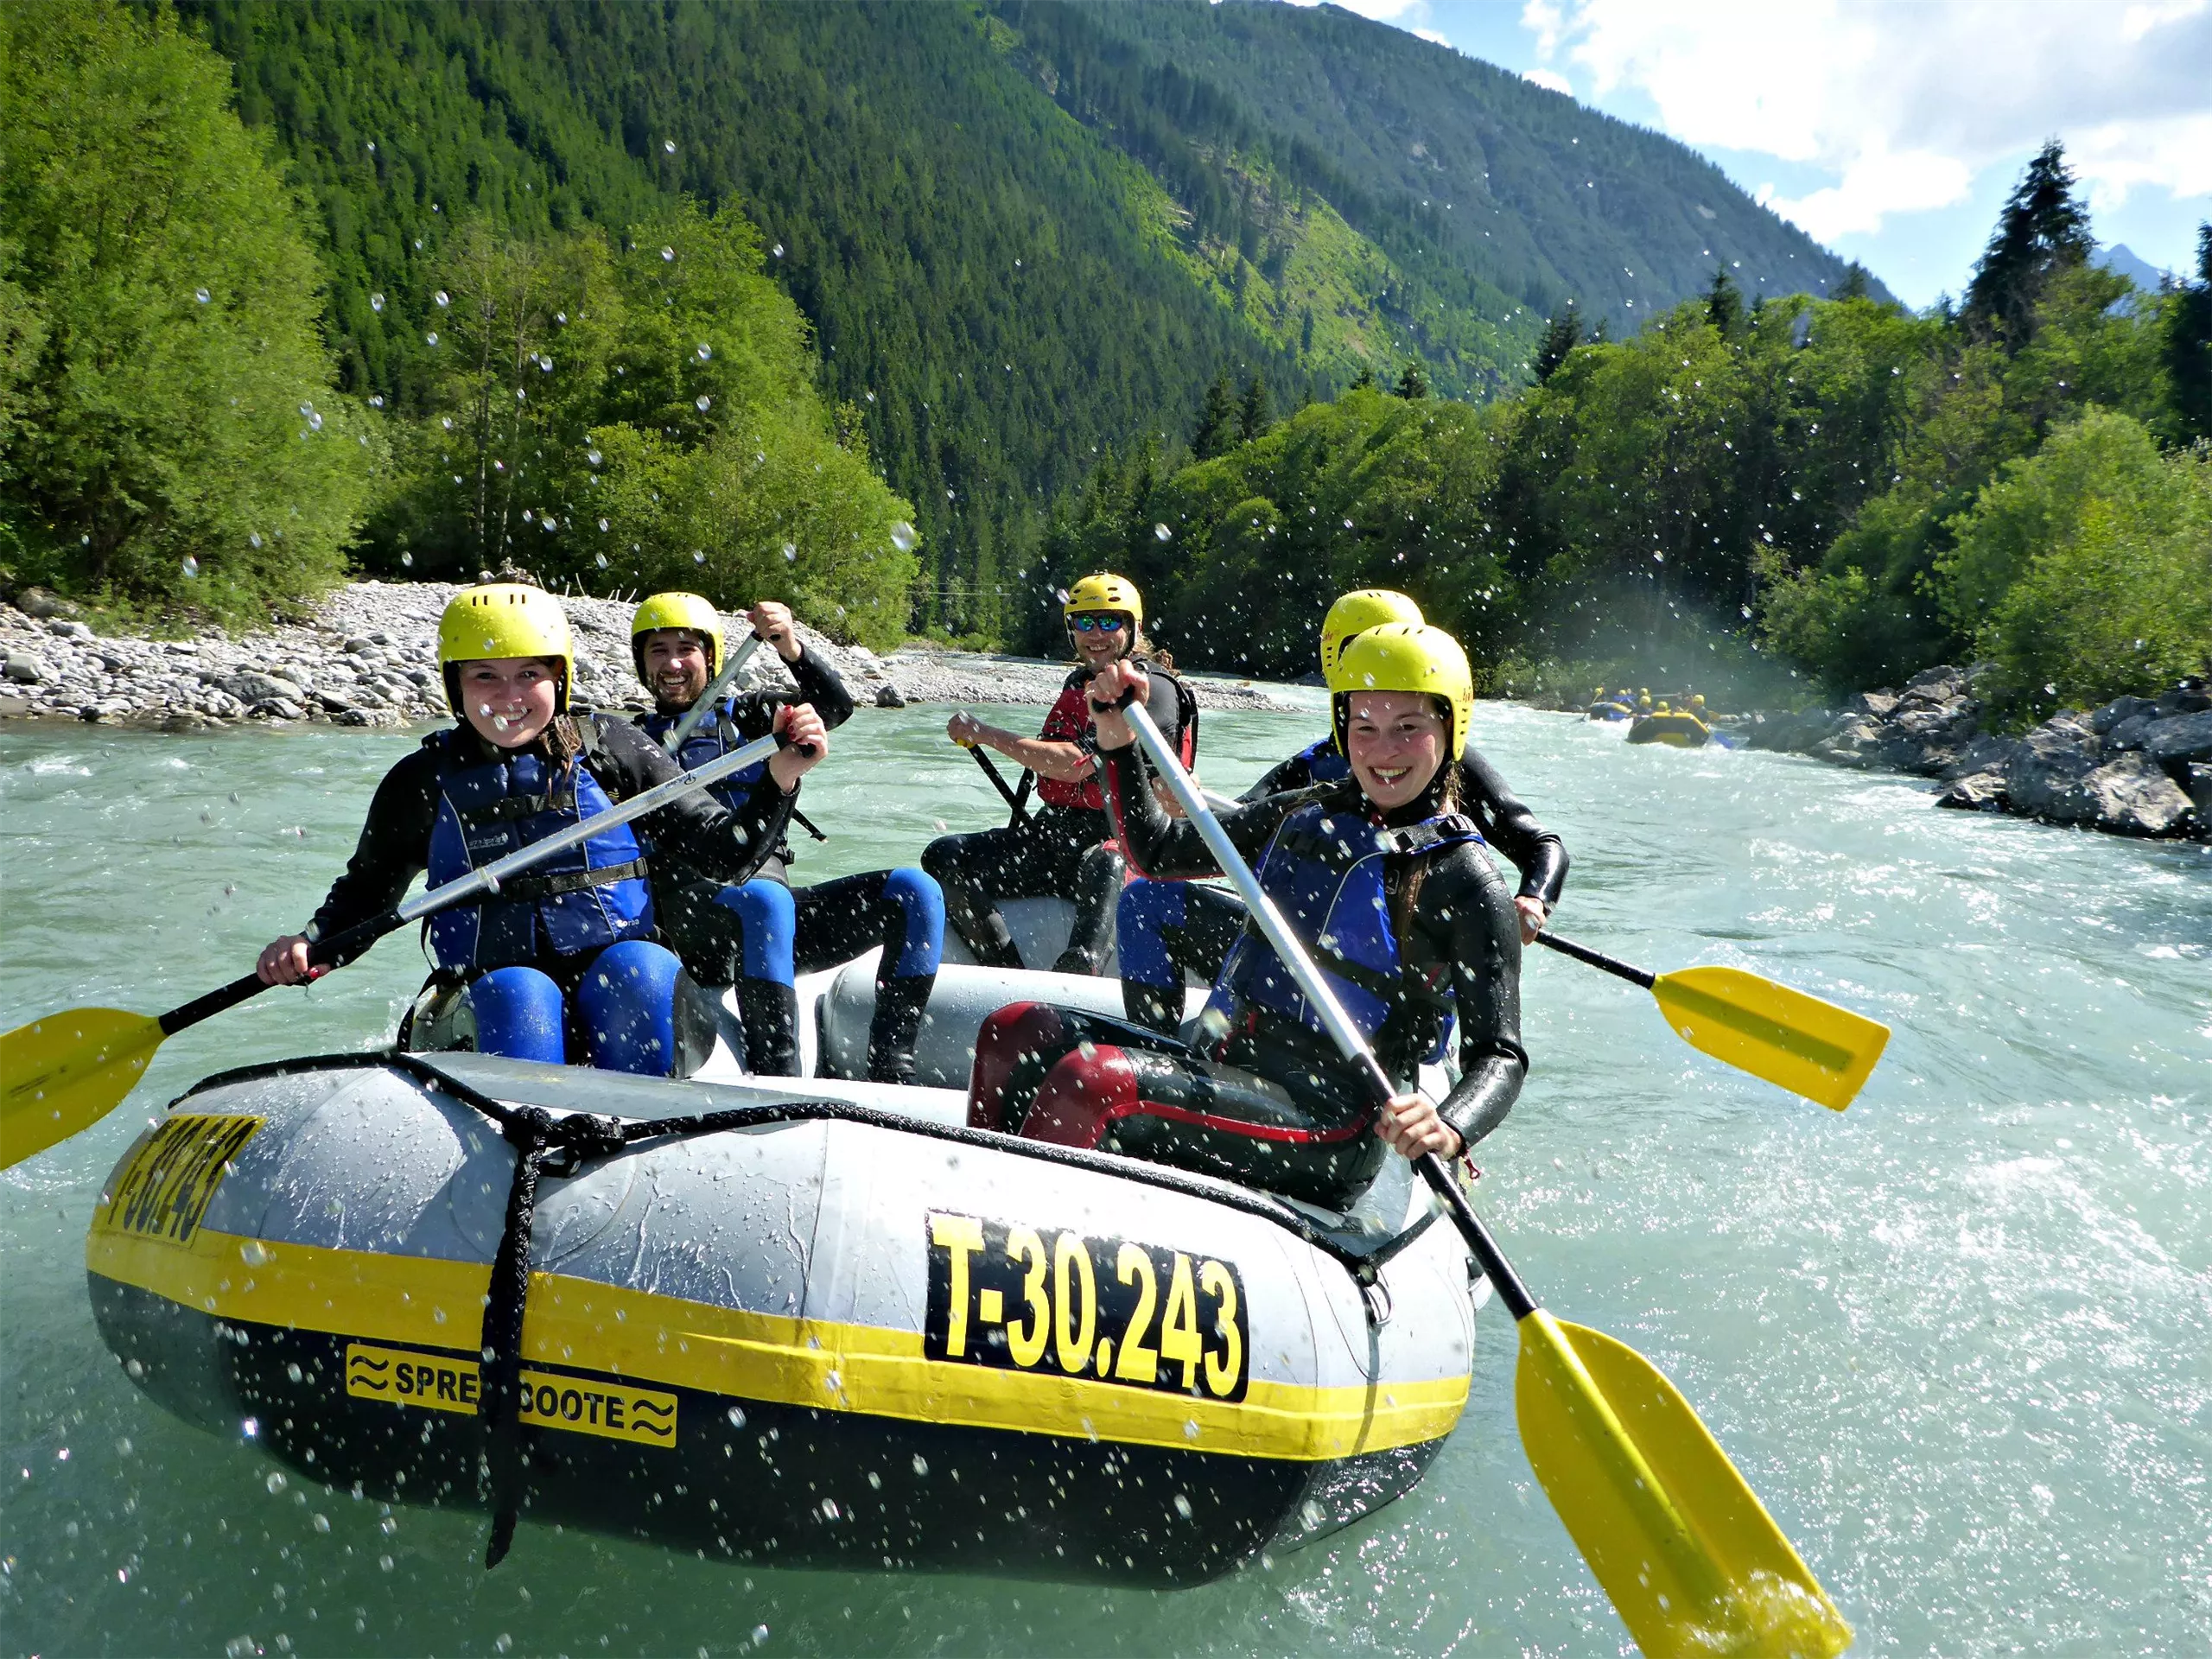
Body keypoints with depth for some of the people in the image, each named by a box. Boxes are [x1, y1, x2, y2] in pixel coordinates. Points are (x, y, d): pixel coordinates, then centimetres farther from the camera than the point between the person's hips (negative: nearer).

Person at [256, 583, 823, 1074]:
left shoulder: (612, 749, 3)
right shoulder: (424, 781, 7)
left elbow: (724, 853, 3)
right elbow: (367, 891, 20)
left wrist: (778, 780, -13)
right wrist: (307, 944, 1)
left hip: (624, 983, 0)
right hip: (494, 995, 1)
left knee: (638, 967, -32)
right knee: (521, 993, -32)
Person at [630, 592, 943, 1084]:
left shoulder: (746, 716, 22)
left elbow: (835, 706, 4)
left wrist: (791, 647, -13)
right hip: (692, 910, -3)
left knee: (914, 891, -18)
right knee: (763, 899, -39)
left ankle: (890, 1072, -24)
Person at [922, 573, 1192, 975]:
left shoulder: (1152, 689, -8)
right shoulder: (1078, 683, 19)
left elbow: (1077, 764, -19)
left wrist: (984, 734, -13)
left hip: (1123, 843, -8)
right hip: (1057, 831, 8)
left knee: (1102, 867, -43)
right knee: (943, 857, -10)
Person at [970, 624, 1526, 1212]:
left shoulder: (1465, 880, -7)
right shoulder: (1304, 814, 12)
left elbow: (1500, 1055, -10)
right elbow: (1157, 851, 21)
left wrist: (1449, 1130, -31)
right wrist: (1117, 736, 7)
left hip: (1327, 1128, -7)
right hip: (1220, 1066, 7)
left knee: (1089, 1080, -28)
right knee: (1015, 1032, -5)